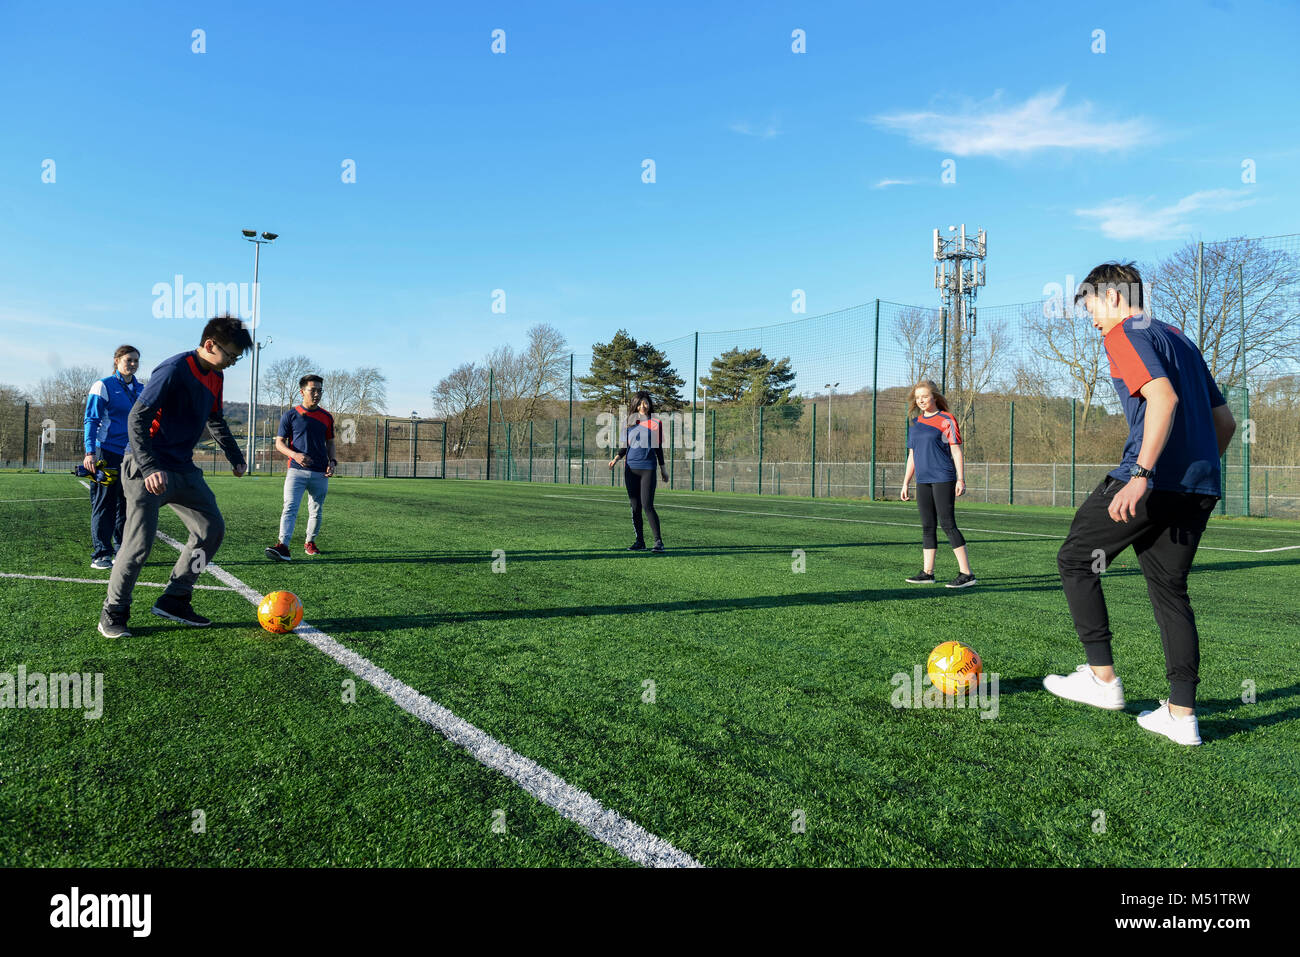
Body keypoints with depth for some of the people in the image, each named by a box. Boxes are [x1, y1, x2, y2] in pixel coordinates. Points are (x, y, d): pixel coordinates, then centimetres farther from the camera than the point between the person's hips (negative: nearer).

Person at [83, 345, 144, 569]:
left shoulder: (140, 389, 14)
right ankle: (100, 555, 1)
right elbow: (91, 420, -7)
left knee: (127, 505, 9)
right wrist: (90, 452, -16)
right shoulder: (103, 386, -3)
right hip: (107, 454, -6)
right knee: (104, 505, -3)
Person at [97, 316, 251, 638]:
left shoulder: (214, 378, 8)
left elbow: (216, 421, 24)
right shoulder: (174, 370, -18)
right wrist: (150, 468, -30)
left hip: (183, 469, 9)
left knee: (213, 528, 4)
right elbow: (136, 418, -22)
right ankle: (112, 614, 8)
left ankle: (174, 600, 13)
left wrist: (235, 457, 26)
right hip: (147, 469, -9)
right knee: (140, 542, -9)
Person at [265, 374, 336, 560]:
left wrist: (332, 461, 3)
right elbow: (279, 443, 4)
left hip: (320, 474, 3)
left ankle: (310, 542, 29)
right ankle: (283, 546, -29)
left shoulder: (327, 417, 13)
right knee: (290, 508, -18)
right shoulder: (290, 415, 3)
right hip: (296, 470, -3)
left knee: (316, 512, 10)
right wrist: (295, 454, -15)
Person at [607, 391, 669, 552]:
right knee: (635, 507, 5)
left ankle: (658, 541, -6)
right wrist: (616, 458, -6)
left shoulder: (656, 423, 5)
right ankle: (640, 542, 13)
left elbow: (659, 447, 10)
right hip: (631, 468, 3)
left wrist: (663, 468, 11)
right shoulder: (629, 423, 10)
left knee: (647, 506, -12)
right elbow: (624, 446, 12)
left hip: (648, 468, -3)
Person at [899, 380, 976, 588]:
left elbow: (957, 451, -6)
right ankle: (927, 572, 14)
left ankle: (967, 574, -7)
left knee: (948, 524, -10)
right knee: (927, 526, 9)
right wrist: (906, 483, 18)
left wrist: (960, 479, -13)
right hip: (923, 481, 7)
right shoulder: (915, 423, 15)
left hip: (943, 479, -7)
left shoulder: (946, 420, -4)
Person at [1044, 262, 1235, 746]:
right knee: (1170, 590, 13)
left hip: (1154, 481, -9)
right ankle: (1182, 714, 11)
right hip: (1200, 488, 9)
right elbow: (1225, 422, 24)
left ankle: (1102, 678, 7)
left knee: (1075, 560, 7)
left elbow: (1163, 398, -21)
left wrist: (1141, 475, -27)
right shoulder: (1179, 339, 24)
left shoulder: (1125, 334, -3)